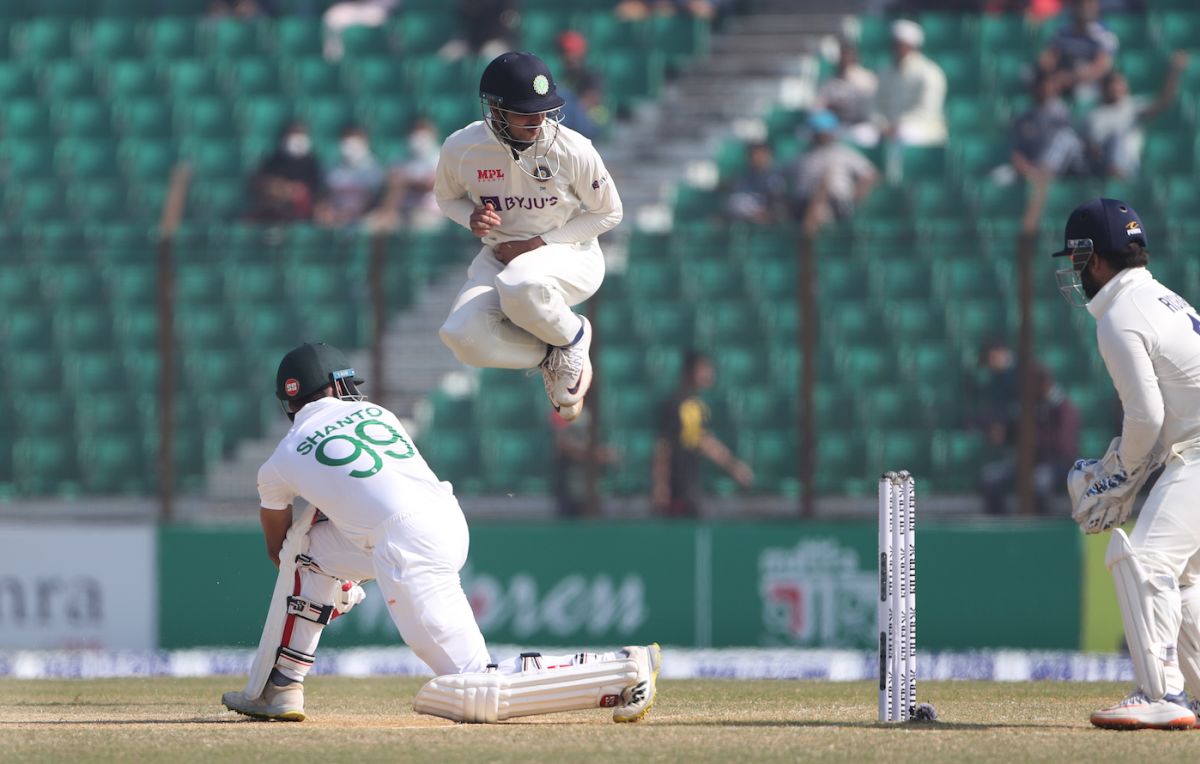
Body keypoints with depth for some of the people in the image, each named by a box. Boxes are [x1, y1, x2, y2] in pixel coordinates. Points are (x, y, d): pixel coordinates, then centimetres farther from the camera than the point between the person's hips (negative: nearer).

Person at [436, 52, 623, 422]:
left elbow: (608, 213, -6)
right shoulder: (461, 149, -14)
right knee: (464, 336, -25)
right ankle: (552, 358, 1)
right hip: (499, 256, 3)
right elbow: (447, 197, 9)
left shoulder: (573, 149, -20)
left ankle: (572, 339, -6)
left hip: (569, 252, -3)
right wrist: (473, 218, -16)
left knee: (521, 287, -40)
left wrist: (542, 243, -15)